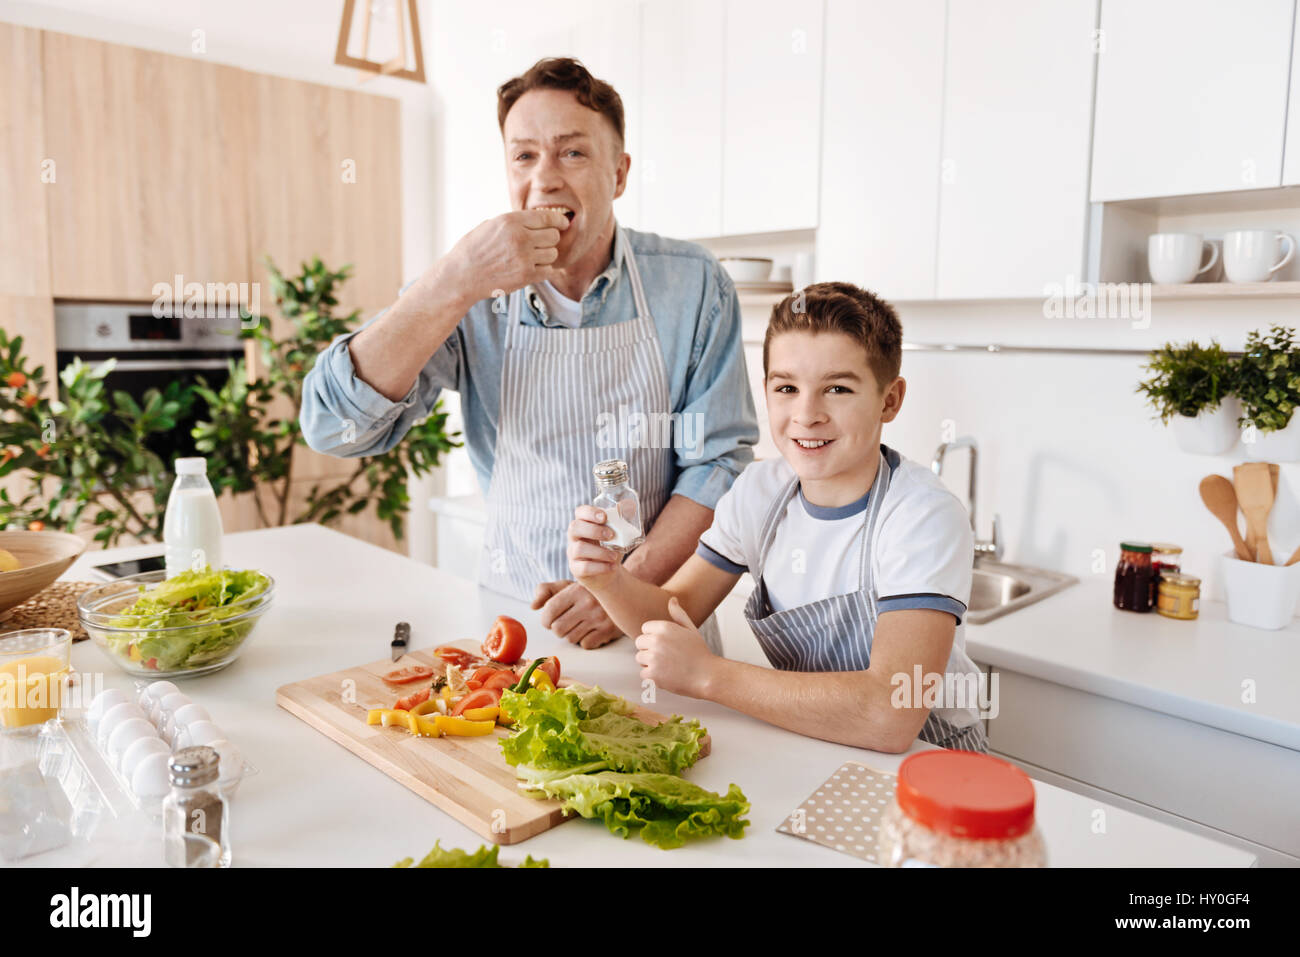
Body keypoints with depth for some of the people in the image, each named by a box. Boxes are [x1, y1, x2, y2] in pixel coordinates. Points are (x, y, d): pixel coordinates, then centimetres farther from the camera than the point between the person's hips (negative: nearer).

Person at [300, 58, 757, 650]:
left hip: (654, 614, 0)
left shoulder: (693, 284, -2)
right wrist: (459, 283, -21)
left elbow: (720, 457, -2)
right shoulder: (467, 299, -1)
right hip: (512, 614, 1)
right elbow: (332, 427, -11)